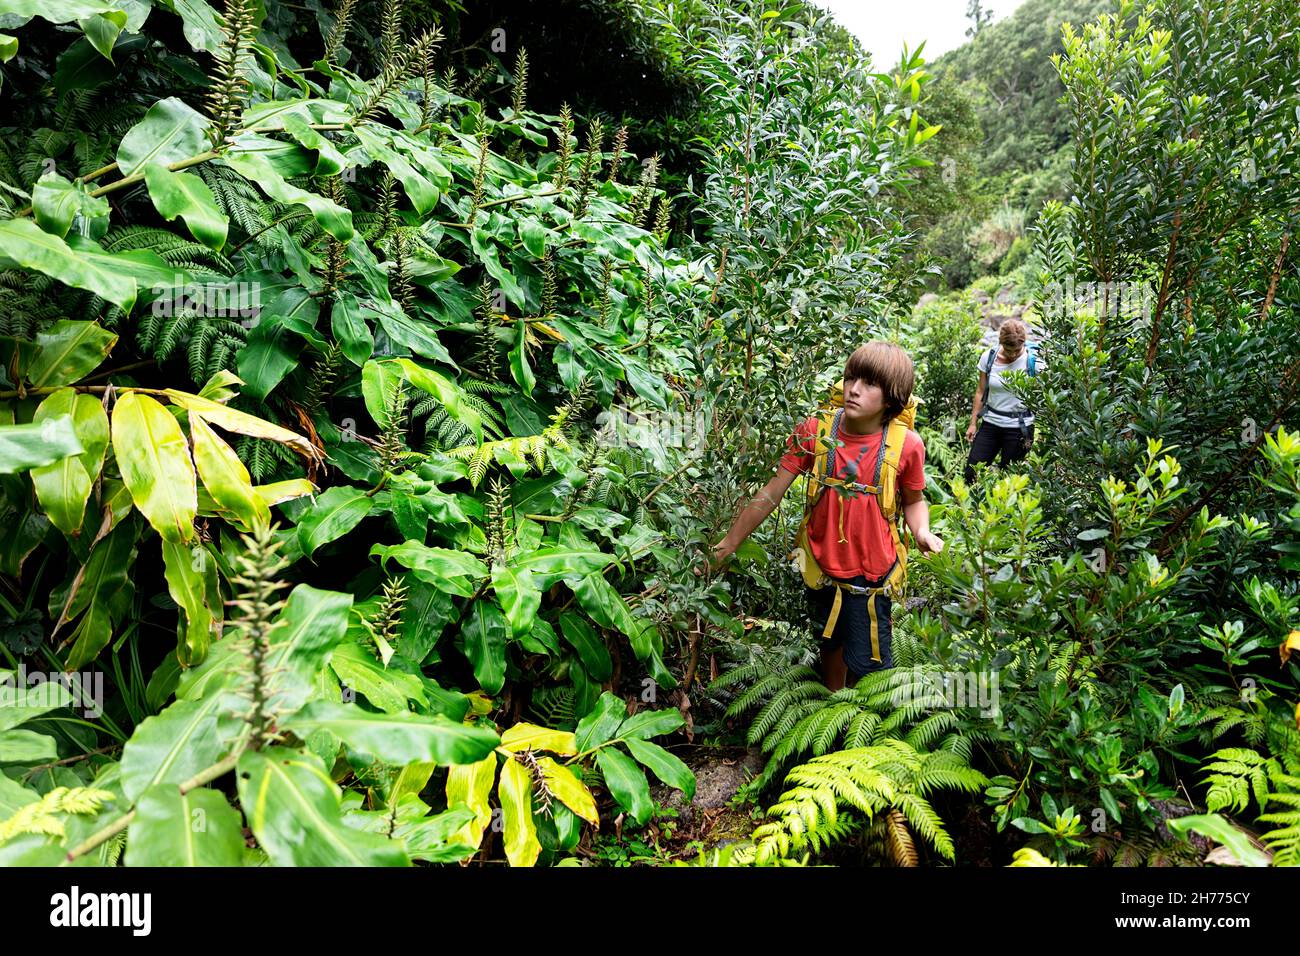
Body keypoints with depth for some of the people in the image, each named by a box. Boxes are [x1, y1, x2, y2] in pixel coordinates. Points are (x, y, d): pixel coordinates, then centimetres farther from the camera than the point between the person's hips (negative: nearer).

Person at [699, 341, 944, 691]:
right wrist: (728, 545, -11)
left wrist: (922, 532, -18)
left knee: (865, 661, 6)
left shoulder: (906, 445, -16)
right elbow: (771, 494, -11)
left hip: (870, 572, -2)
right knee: (831, 642, 25)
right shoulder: (814, 431, -15)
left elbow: (914, 500, 3)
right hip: (822, 563, 2)